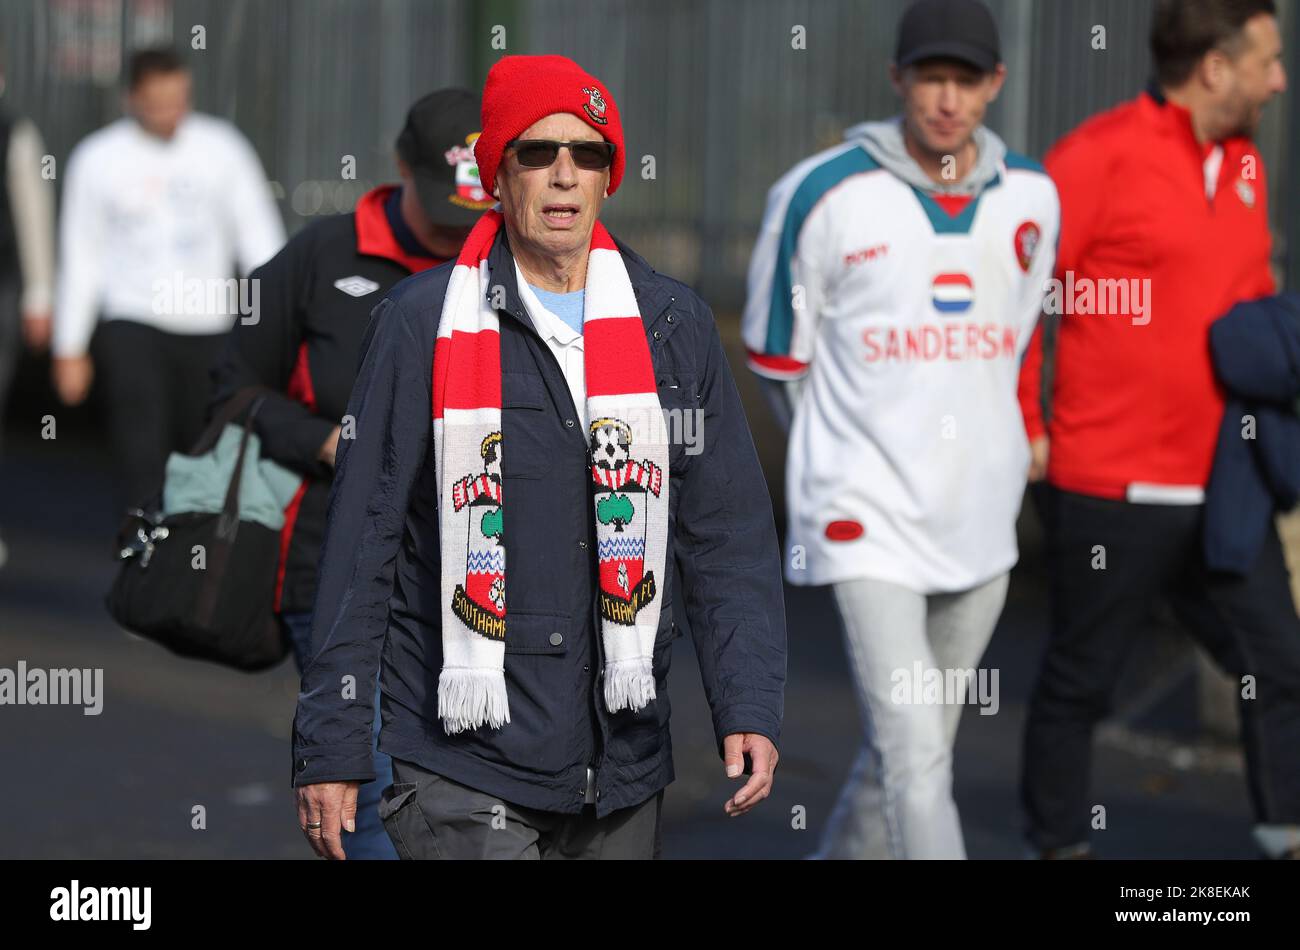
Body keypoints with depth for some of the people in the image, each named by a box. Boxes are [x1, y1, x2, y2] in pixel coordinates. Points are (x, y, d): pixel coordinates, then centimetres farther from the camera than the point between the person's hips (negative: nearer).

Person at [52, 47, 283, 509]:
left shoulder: (222, 146, 2)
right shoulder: (96, 159, -1)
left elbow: (257, 231, 3)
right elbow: (80, 260, 4)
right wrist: (70, 349, 3)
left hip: (208, 327, 2)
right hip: (131, 325, -2)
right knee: (141, 455, -15)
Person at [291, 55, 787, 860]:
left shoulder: (675, 326, 9)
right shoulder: (422, 323, 0)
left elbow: (730, 538, 9)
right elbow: (361, 543, 1)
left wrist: (749, 709, -3)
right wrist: (331, 750, -3)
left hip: (624, 770, 4)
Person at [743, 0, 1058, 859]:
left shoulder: (1031, 199, 3)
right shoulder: (824, 194, -9)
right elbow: (777, 352, 5)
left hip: (978, 520, 5)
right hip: (866, 523, -5)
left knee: (918, 745, 13)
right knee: (914, 754, -14)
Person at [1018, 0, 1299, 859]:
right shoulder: (1099, 158, -13)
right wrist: (1023, 428, -10)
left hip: (1220, 488, 7)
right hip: (1112, 489, -6)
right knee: (1081, 680, 7)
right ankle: (1059, 844, 22)